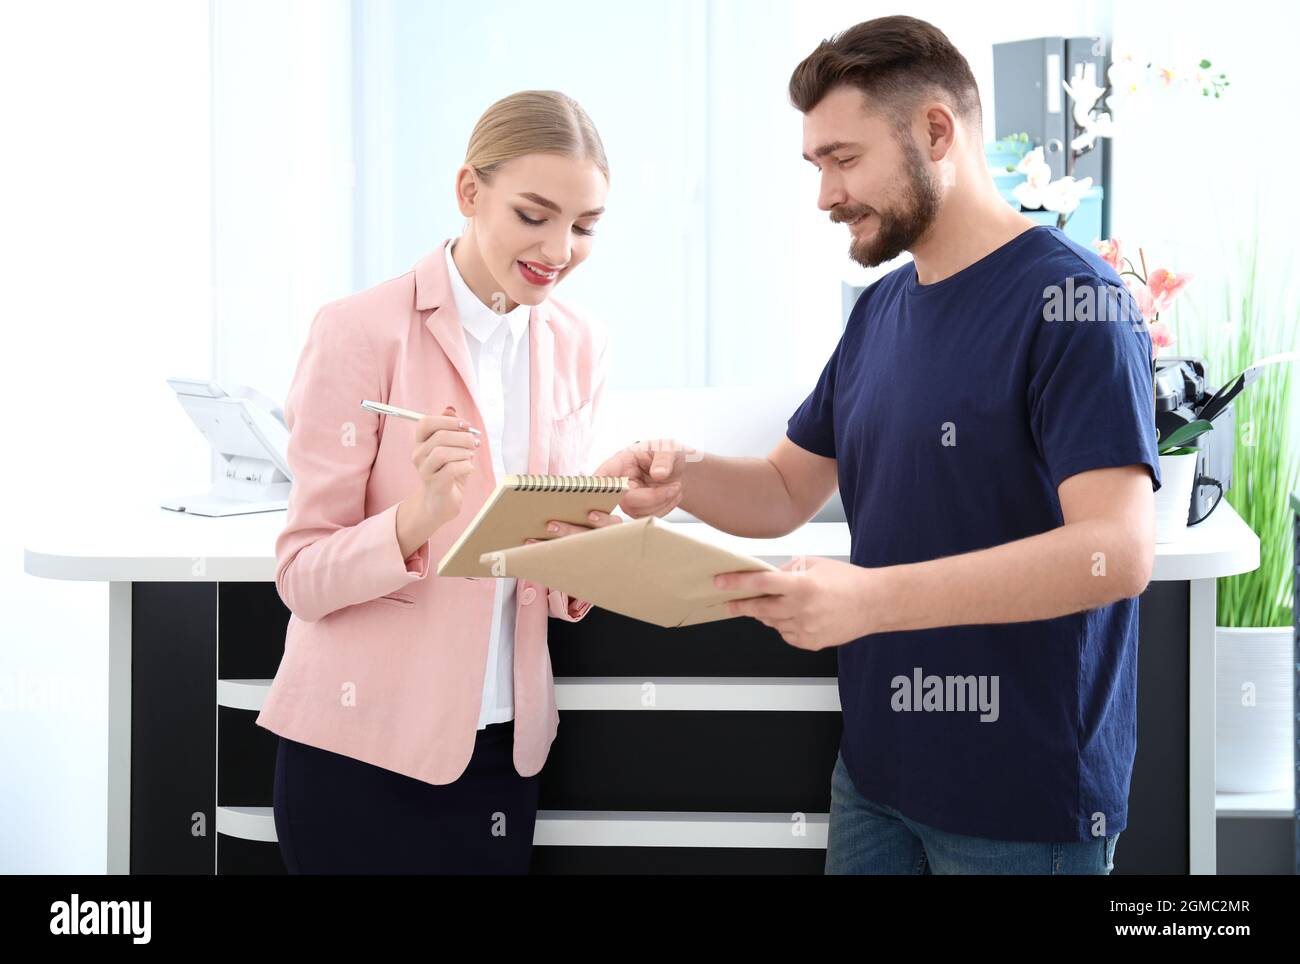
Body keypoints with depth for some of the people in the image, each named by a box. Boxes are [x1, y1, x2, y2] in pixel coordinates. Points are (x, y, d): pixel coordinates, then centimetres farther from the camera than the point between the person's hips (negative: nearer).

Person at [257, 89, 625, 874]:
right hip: (363, 746, -5)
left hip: (503, 744, 5)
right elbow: (304, 576, -12)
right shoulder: (361, 331, -12)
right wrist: (418, 518, -30)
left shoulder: (579, 346, 4)